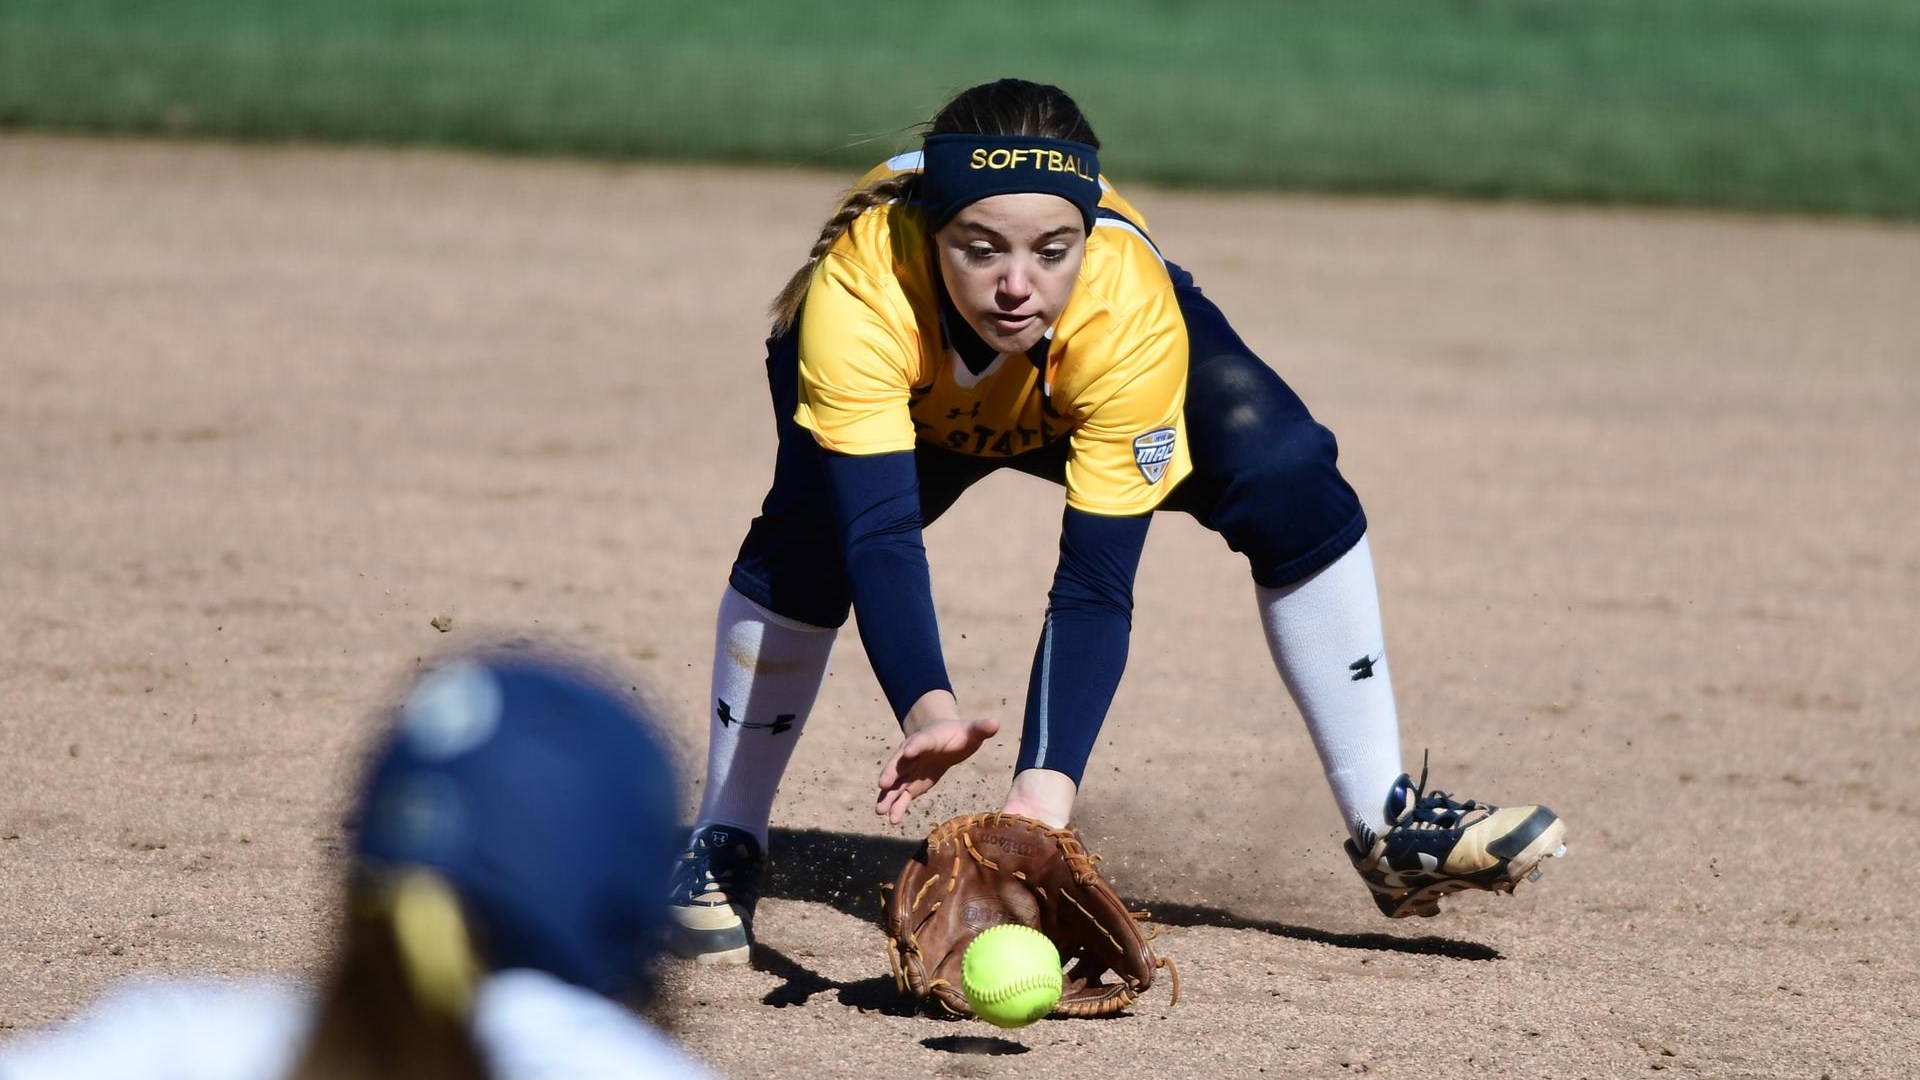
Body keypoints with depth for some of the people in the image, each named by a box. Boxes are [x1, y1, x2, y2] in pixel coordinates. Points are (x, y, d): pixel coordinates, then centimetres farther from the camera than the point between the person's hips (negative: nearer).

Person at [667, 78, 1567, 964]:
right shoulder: (860, 293, -44)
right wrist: (924, 707, -67)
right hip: (904, 393, -1)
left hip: (1080, 394, 1)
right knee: (809, 527, -31)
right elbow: (878, 535, -49)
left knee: (1288, 478, -23)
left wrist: (1046, 784, -52)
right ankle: (724, 847, -10)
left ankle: (1388, 825, -11)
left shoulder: (1134, 316, -40)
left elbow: (1095, 584, -39)